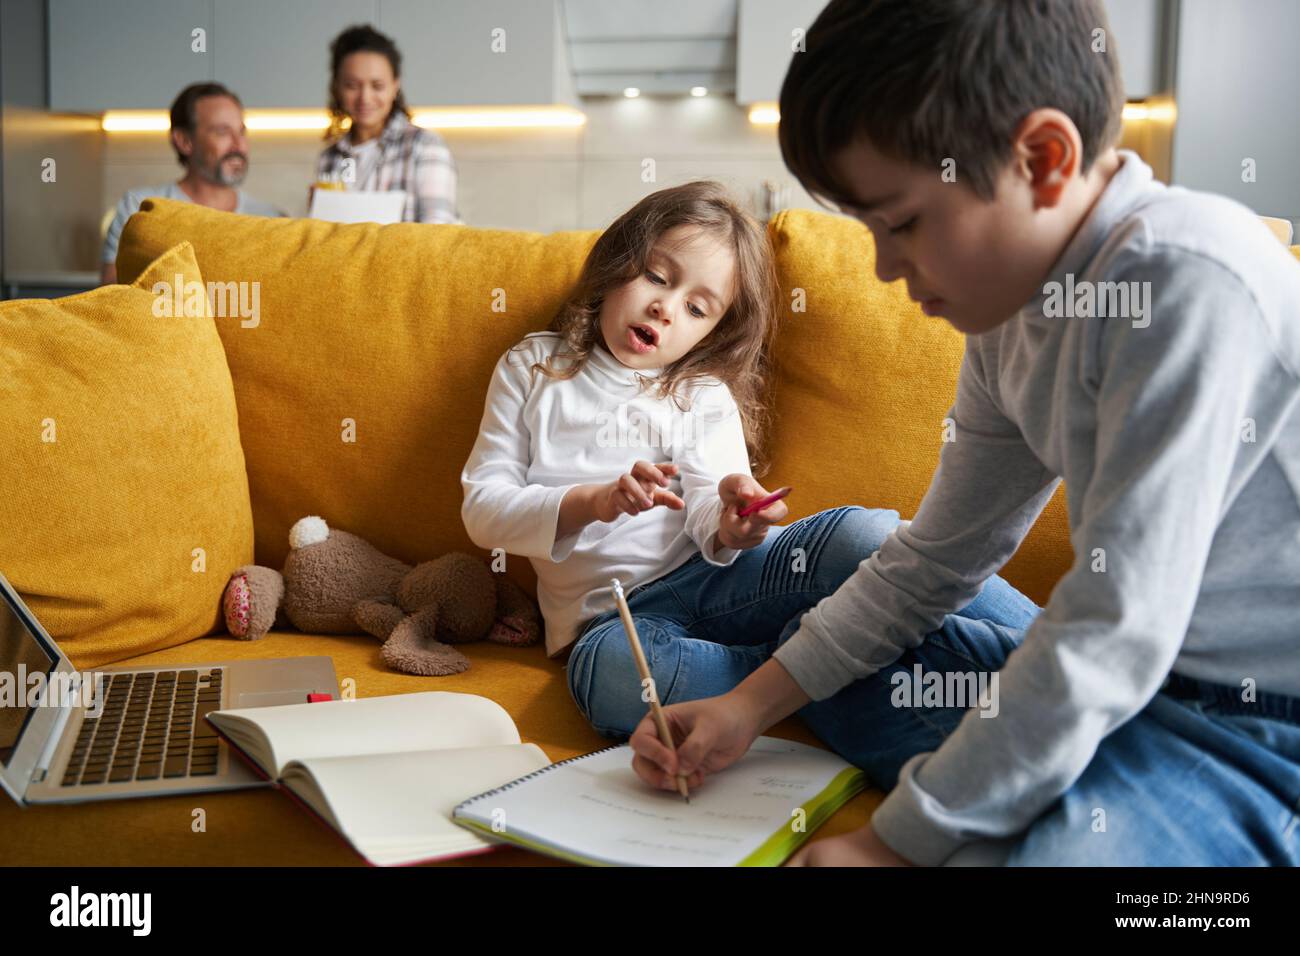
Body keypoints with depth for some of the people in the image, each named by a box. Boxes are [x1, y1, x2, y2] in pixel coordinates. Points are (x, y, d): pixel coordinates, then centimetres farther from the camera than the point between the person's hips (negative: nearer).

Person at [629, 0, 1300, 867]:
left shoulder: (1190, 275, -25)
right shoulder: (1013, 307, 2)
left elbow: (1115, 630, -27)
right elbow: (934, 558, 10)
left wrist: (897, 841, -19)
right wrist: (750, 705, 5)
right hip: (1140, 670, 9)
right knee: (816, 645, 12)